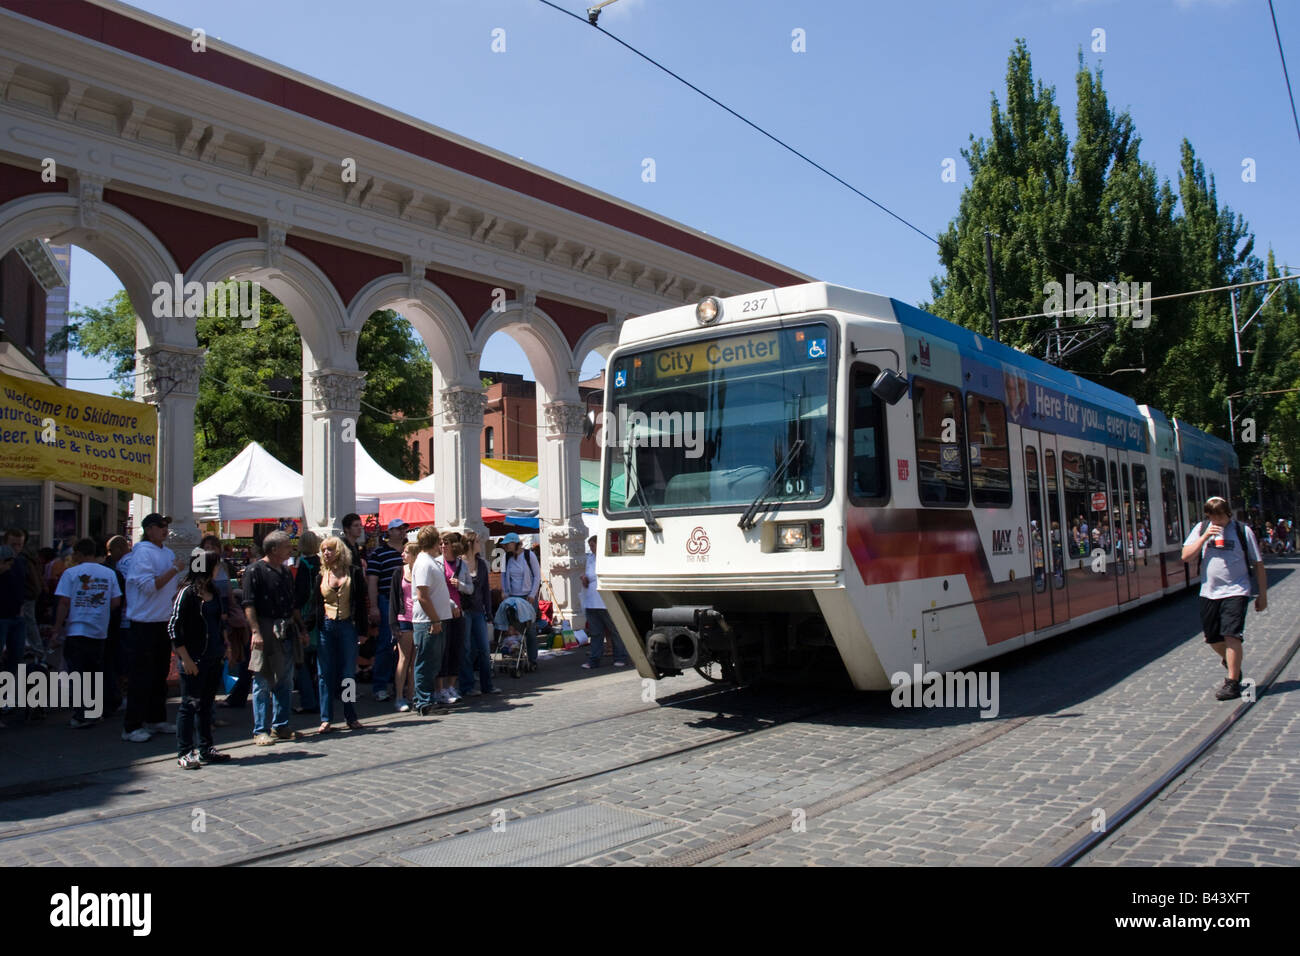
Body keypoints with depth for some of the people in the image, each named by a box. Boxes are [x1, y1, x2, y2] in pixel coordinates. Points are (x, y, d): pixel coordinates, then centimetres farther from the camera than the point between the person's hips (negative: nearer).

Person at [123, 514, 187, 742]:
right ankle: (132, 726, 0)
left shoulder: (168, 554, 14)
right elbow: (149, 585, -22)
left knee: (160, 674, 14)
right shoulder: (142, 552, -11)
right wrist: (174, 569, -20)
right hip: (145, 623, -8)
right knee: (141, 676, -6)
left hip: (164, 621, 8)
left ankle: (156, 719, 24)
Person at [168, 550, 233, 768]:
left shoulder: (213, 590, 9)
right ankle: (184, 753, 7)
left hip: (213, 657, 7)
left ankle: (206, 749, 22)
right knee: (190, 704, 0)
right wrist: (186, 659, -15)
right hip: (194, 659, -7)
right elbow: (173, 627, -13)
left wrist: (224, 646, 12)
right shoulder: (188, 592, -12)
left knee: (206, 703, 14)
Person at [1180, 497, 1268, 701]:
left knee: (1231, 635, -14)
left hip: (1235, 591, -4)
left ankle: (1233, 682, -6)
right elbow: (1186, 556, -2)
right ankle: (1232, 664, 41)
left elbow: (1258, 563, 2)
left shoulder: (1242, 530, -3)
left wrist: (1263, 594, 2)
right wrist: (1205, 537, -13)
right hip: (1209, 592, 4)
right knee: (1212, 638, 13)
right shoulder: (1202, 528, 5)